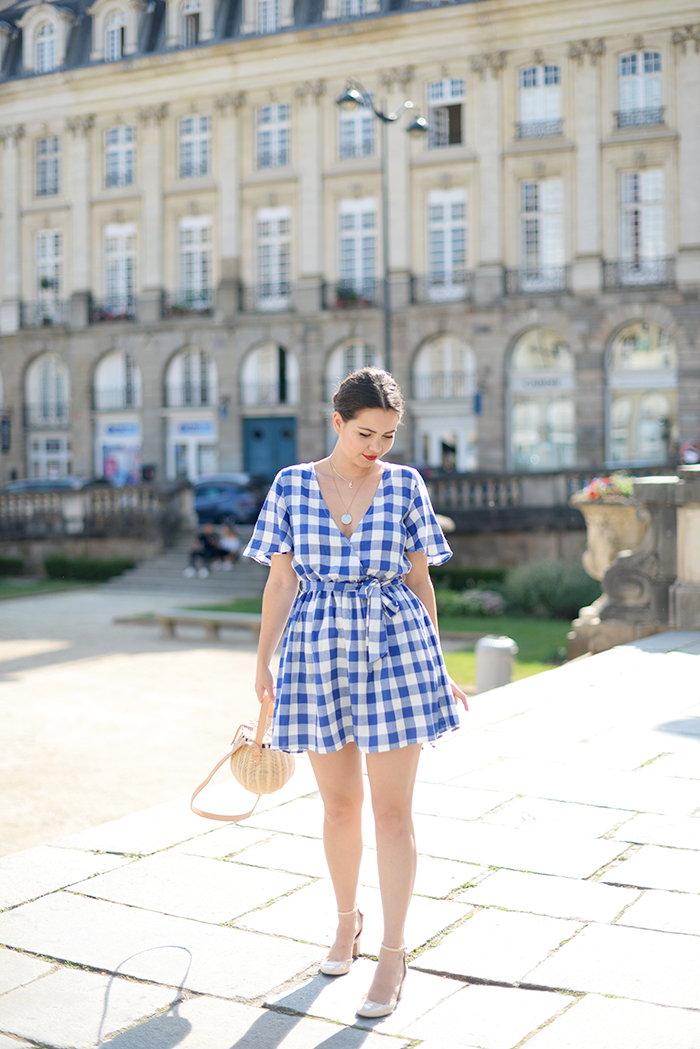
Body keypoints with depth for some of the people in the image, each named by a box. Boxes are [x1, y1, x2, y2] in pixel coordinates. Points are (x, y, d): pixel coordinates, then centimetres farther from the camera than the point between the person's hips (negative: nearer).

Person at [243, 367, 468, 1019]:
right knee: (339, 804, 12)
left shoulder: (405, 485, 1)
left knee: (392, 810, 0)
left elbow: (419, 579, 6)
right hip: (317, 649, 1)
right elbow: (281, 580, 4)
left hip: (396, 650, -1)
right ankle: (347, 920, 37)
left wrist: (440, 667, 7)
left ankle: (393, 954, 12)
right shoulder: (291, 485, 1)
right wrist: (262, 664, 3)